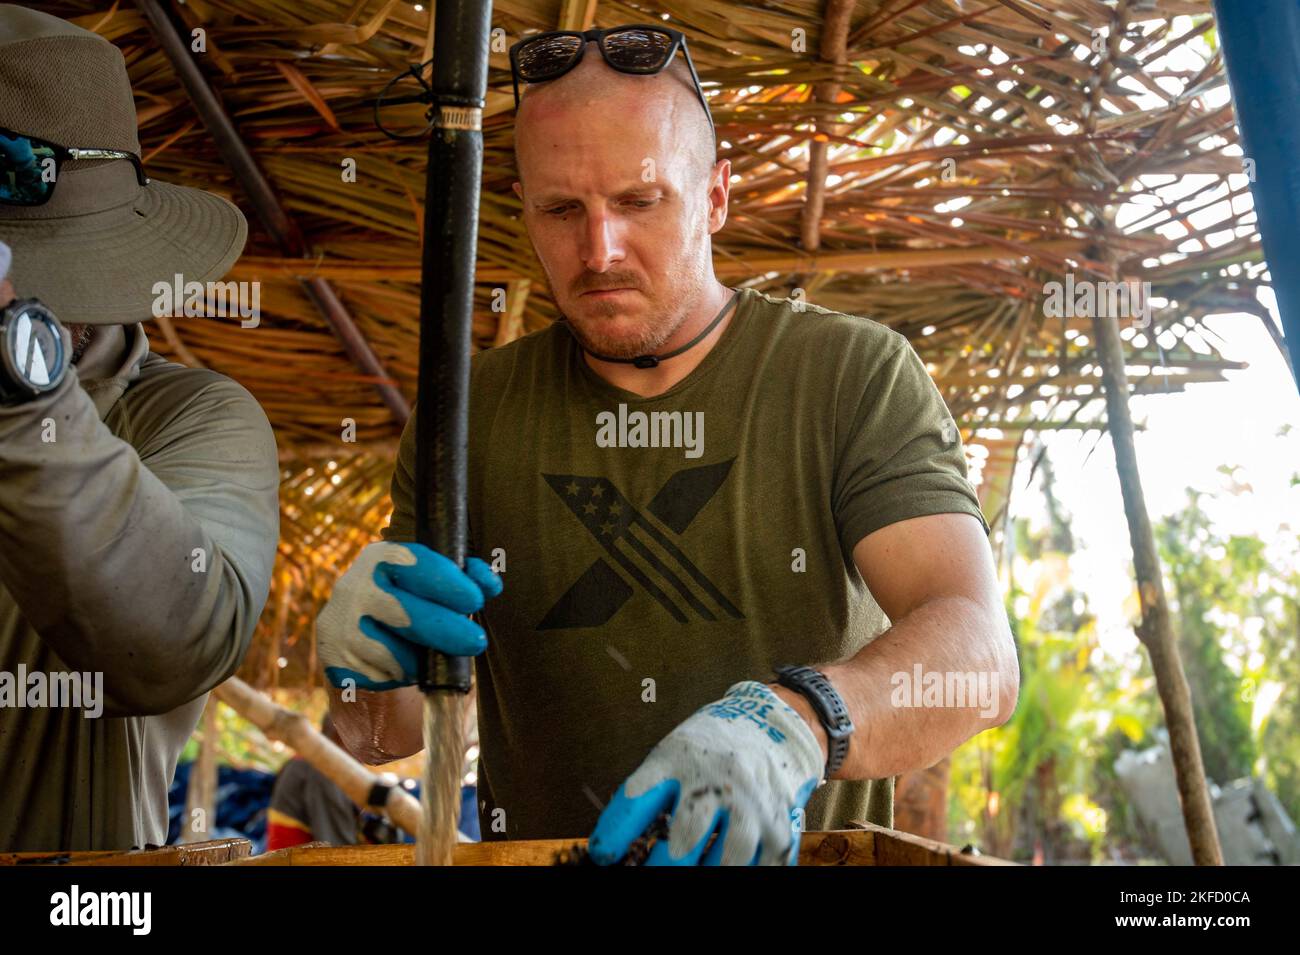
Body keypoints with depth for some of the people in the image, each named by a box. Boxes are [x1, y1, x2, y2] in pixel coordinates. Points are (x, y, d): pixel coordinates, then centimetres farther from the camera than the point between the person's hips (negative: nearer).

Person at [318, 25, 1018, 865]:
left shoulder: (858, 377, -4)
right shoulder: (469, 412, 4)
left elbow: (981, 655, -16)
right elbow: (389, 734, 5)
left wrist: (791, 726, -34)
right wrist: (370, 668, -16)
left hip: (796, 853, -2)